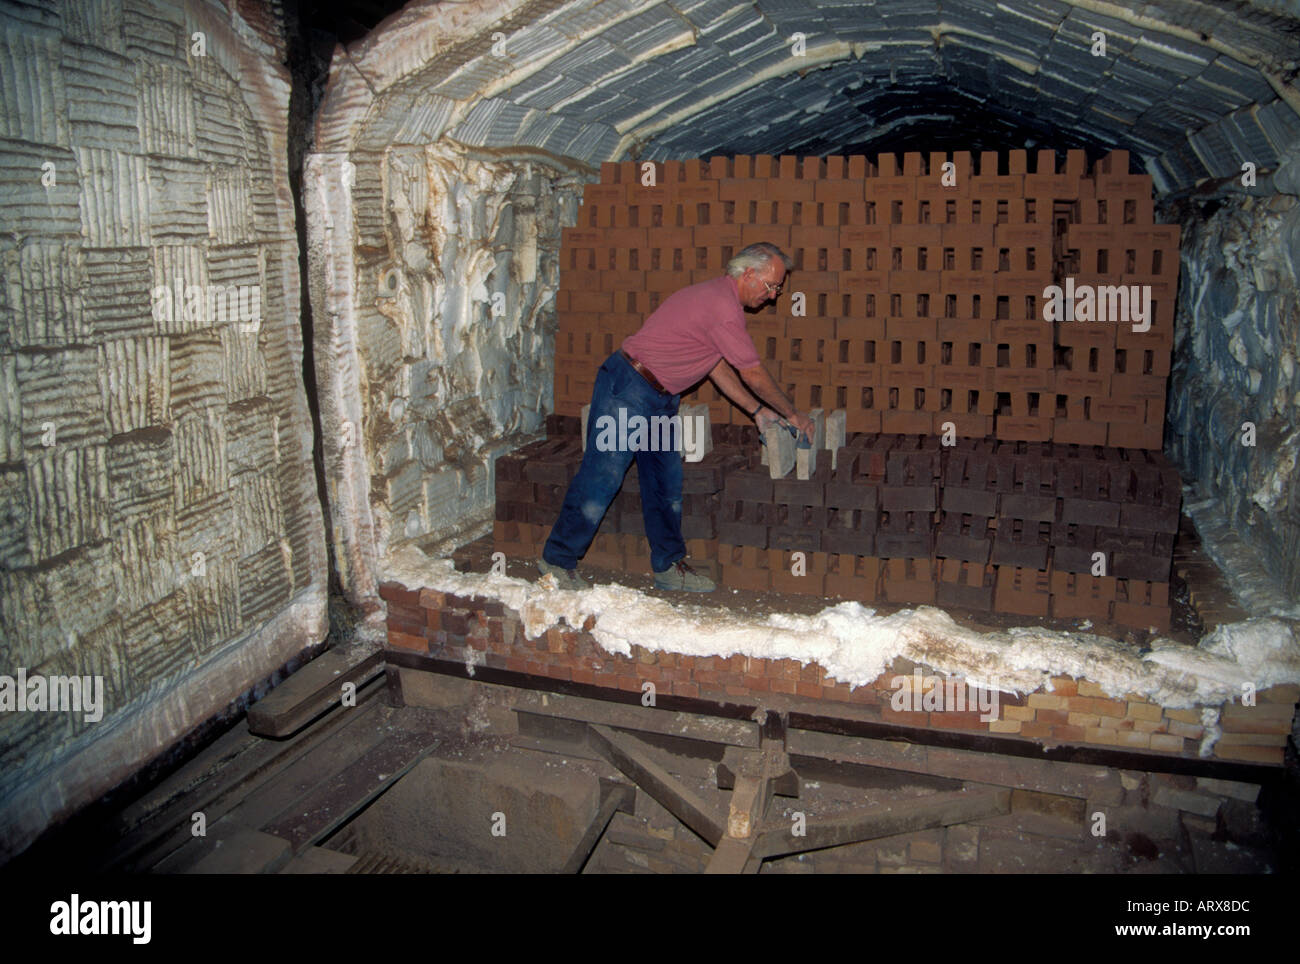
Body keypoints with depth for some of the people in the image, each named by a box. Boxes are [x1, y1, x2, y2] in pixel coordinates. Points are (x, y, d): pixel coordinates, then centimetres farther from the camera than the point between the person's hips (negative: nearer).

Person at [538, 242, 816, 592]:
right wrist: (792, 414, 0)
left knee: (666, 481, 10)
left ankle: (668, 566, 19)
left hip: (658, 400, 11)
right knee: (602, 477, -6)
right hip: (627, 389, -11)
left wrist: (757, 411, 17)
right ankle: (558, 561, 5)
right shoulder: (723, 306, -19)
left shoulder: (716, 296, 14)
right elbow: (754, 374, -13)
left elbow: (718, 367, 19)